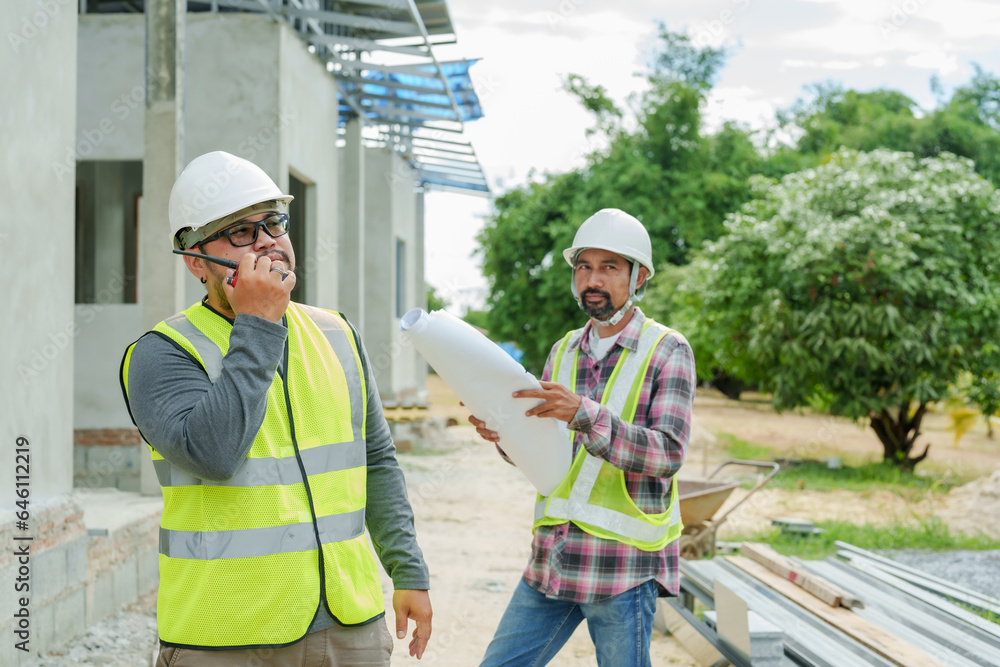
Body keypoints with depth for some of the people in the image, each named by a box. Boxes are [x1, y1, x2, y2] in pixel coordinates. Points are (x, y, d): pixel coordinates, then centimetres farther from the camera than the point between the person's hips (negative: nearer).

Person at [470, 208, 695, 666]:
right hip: (552, 560, 5)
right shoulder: (564, 351, 12)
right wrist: (503, 435, -9)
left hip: (624, 565, -5)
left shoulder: (668, 352, -4)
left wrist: (585, 414, -29)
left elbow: (667, 454, -16)